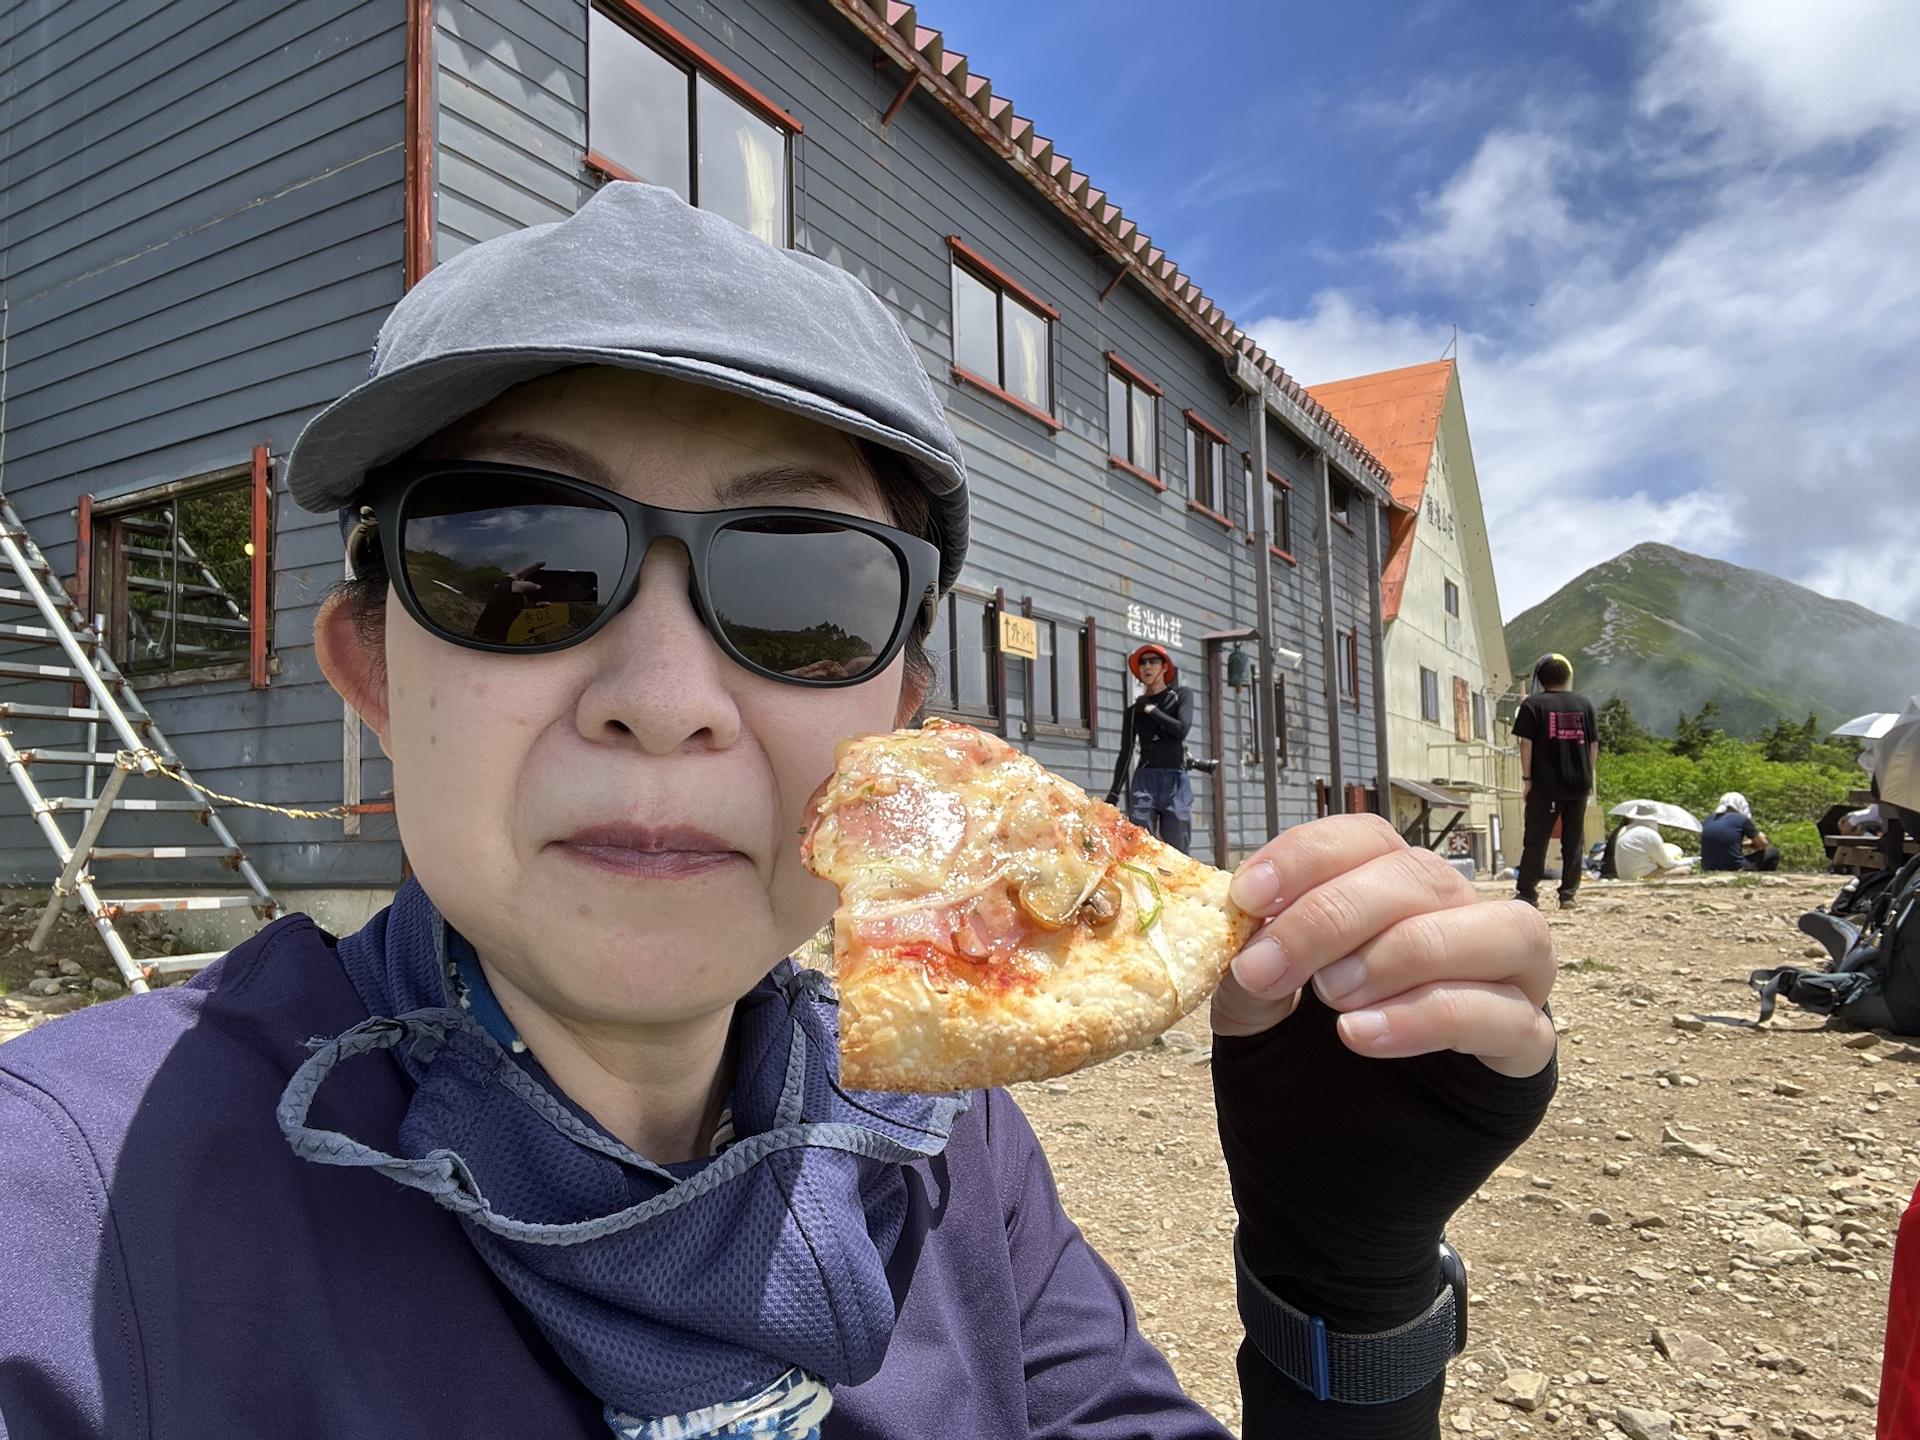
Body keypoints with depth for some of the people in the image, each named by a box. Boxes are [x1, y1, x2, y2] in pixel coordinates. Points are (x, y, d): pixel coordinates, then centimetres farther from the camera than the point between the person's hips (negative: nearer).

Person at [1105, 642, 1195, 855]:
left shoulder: (1181, 695, 11)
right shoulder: (1133, 711, 14)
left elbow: (1181, 730, -6)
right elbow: (1125, 753, 12)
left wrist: (1151, 709, 2)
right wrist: (1114, 793, 5)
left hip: (1176, 781, -1)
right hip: (1144, 780, 1)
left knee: (1175, 853, -3)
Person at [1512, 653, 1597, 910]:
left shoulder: (1532, 704, -3)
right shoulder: (1583, 703, 8)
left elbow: (1526, 743, -9)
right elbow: (1594, 744, 10)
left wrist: (1526, 777, -5)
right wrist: (1588, 776, 17)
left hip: (1546, 784, -3)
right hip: (1579, 784, 3)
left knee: (1535, 840, 2)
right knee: (1573, 841, 9)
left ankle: (1527, 893, 2)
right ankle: (1568, 895, 8)